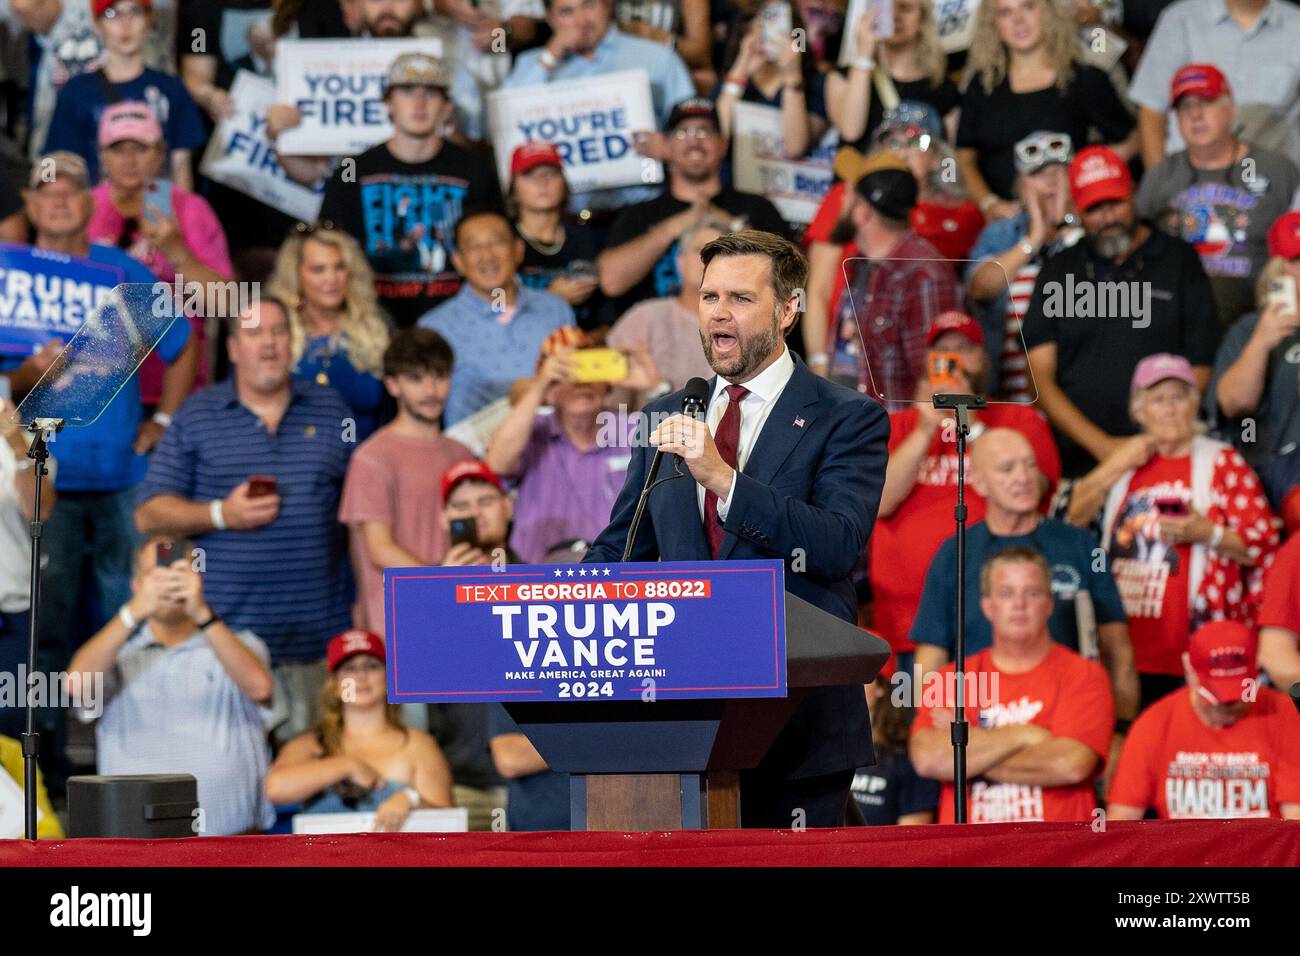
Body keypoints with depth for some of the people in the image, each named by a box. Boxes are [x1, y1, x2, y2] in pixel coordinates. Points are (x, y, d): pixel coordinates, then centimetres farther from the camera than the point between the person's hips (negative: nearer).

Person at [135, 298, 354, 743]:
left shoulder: (329, 408, 13)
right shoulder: (197, 416, 7)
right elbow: (149, 515, 4)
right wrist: (220, 514, -11)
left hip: (316, 635, 2)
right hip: (227, 634, -2)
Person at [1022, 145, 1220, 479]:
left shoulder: (1180, 261, 12)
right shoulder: (1058, 272, 16)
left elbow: (1200, 368, 9)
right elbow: (1042, 379, 9)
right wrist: (1100, 445, -4)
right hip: (1076, 460, 1)